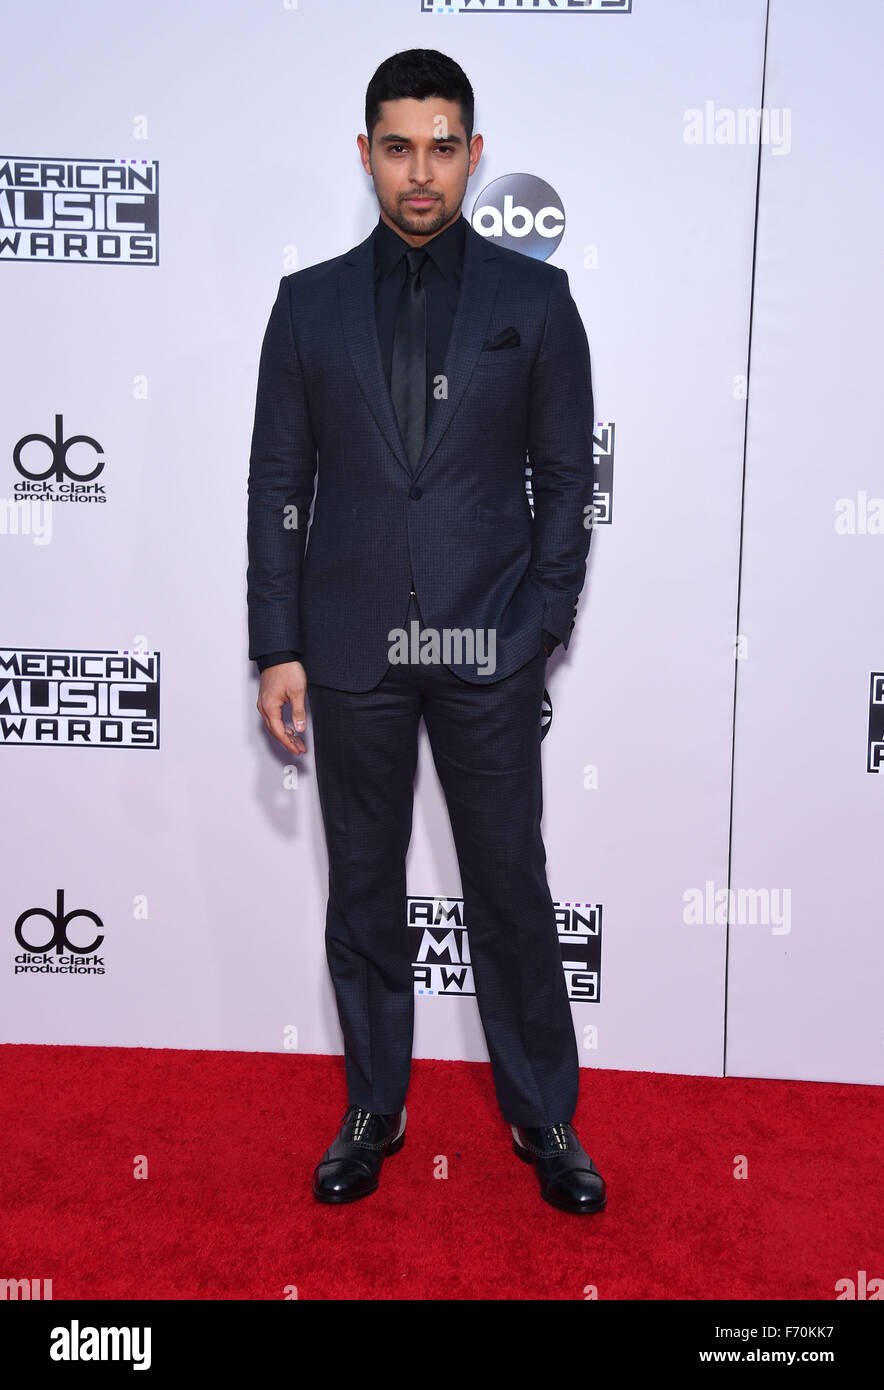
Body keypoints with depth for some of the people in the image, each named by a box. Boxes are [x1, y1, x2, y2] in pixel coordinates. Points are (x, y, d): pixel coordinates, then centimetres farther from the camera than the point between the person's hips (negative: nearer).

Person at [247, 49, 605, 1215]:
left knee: (512, 887, 7)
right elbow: (278, 484, 5)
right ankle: (374, 1111, 30)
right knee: (364, 890, 11)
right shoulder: (310, 303, 6)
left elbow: (567, 474, 5)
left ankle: (544, 1117, 26)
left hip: (486, 648, -1)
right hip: (351, 649, 2)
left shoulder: (533, 300, 4)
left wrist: (541, 624, -3)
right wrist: (277, 649, -1)